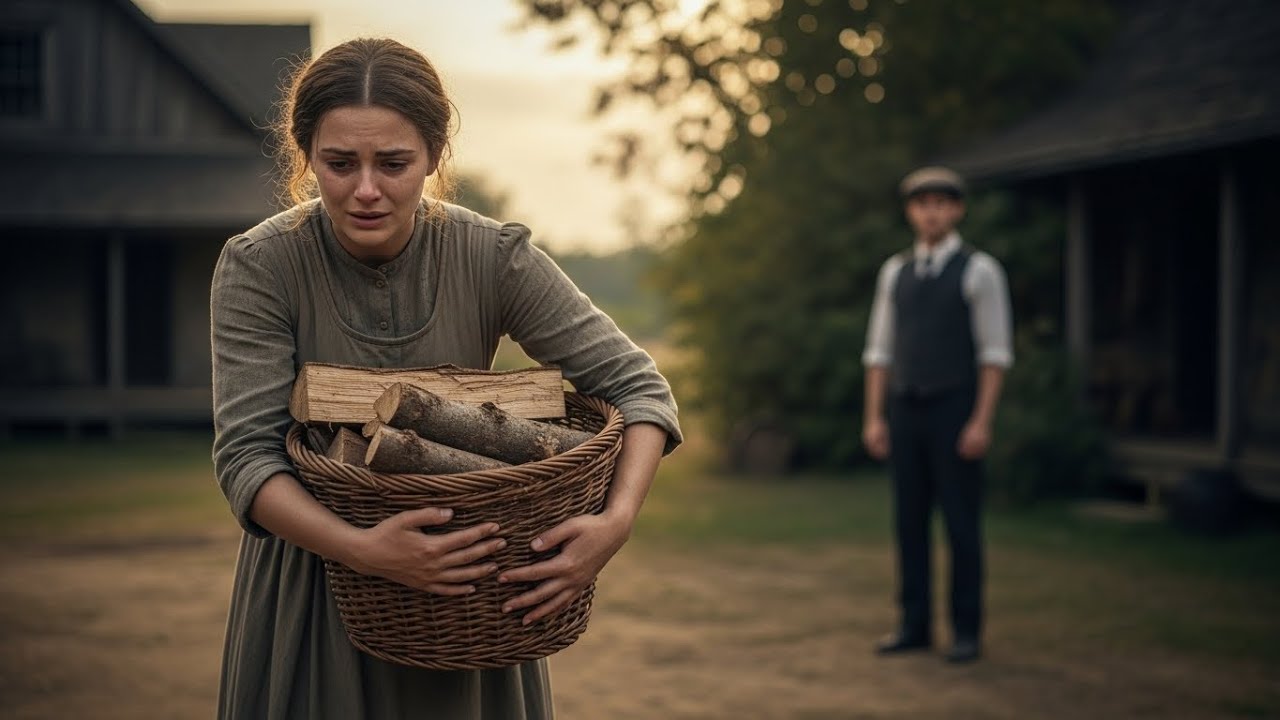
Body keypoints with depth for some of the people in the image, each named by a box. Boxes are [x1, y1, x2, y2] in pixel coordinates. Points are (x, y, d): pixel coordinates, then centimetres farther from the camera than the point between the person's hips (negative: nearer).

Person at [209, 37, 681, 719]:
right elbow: (246, 456, -22)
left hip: (468, 578, 1)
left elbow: (638, 386, -13)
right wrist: (363, 549, -39)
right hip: (313, 578, -1)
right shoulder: (258, 267, -17)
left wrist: (616, 521, -31)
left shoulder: (493, 258, -15)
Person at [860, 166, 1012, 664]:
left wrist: (982, 422, -15)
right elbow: (880, 351, 11)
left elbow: (995, 353, -8)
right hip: (905, 412, 5)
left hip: (956, 414, -4)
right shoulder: (894, 273, 10)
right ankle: (914, 627, 15)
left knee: (961, 523, -1)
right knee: (910, 520, 7)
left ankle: (966, 631, 8)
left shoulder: (980, 271, -4)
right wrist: (874, 418, 3)